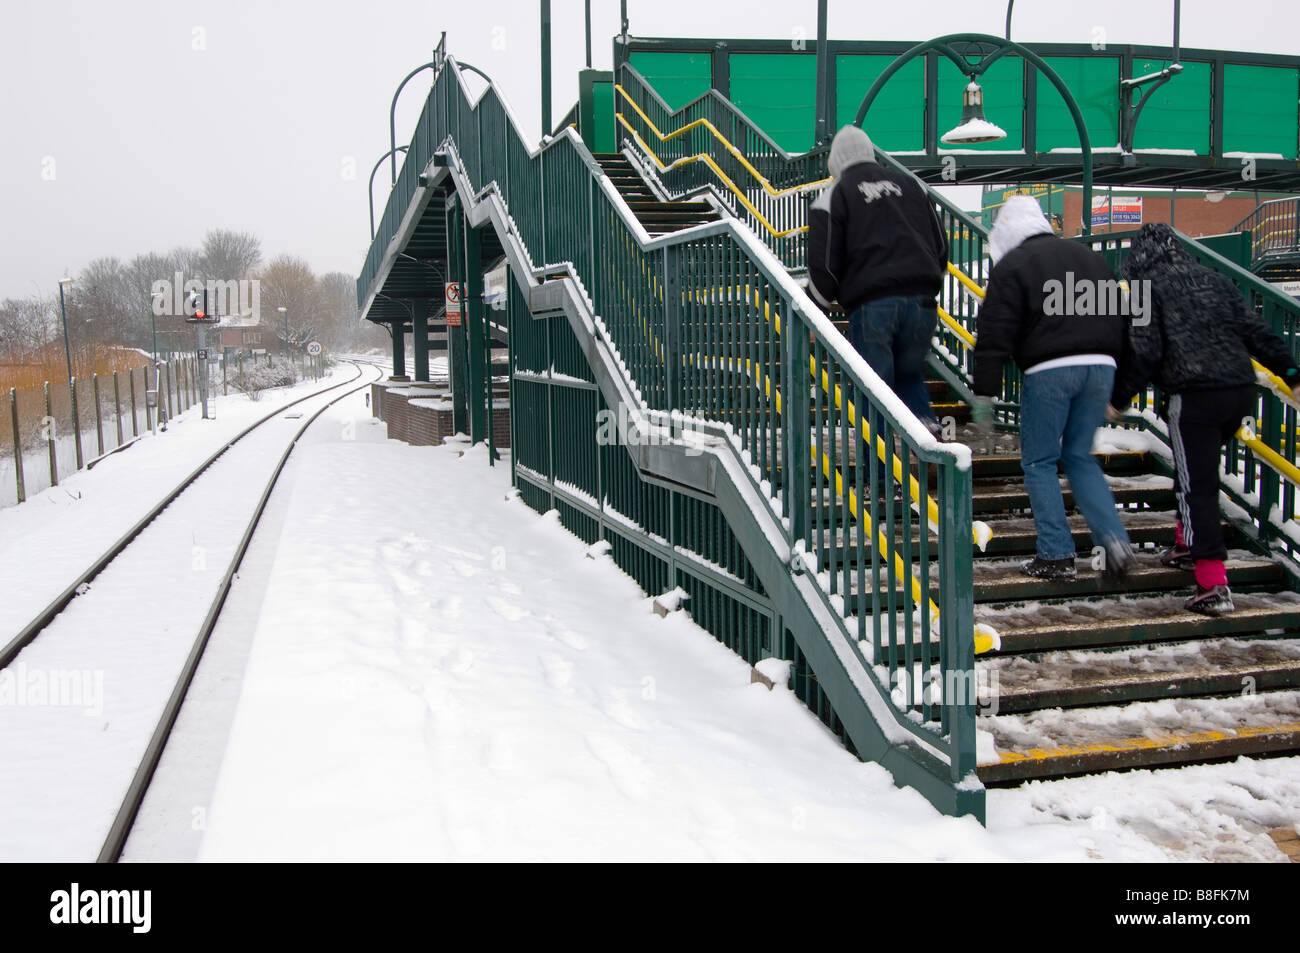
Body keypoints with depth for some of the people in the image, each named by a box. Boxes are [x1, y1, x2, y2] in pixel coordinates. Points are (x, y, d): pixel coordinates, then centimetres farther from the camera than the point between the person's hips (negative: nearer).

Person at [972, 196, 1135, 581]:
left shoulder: (1011, 265, 3)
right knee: (1080, 457, 17)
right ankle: (1114, 539, 4)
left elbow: (995, 335, -5)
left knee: (1039, 463, 7)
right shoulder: (1090, 257, 23)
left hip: (1049, 371, -6)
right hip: (1101, 366, 6)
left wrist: (984, 394, -3)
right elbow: (1118, 321, 25)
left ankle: (1056, 556, 6)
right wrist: (1118, 392, 28)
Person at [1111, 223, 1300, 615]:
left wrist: (1119, 398, 2)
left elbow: (1144, 352, -8)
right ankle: (1189, 545, 41)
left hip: (1195, 396, -7)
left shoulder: (1148, 289, 0)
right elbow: (1255, 332, 14)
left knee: (1196, 486, -4)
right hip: (1241, 391, 7)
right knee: (1194, 470, 27)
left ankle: (1214, 586, -11)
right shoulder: (1214, 281, 18)